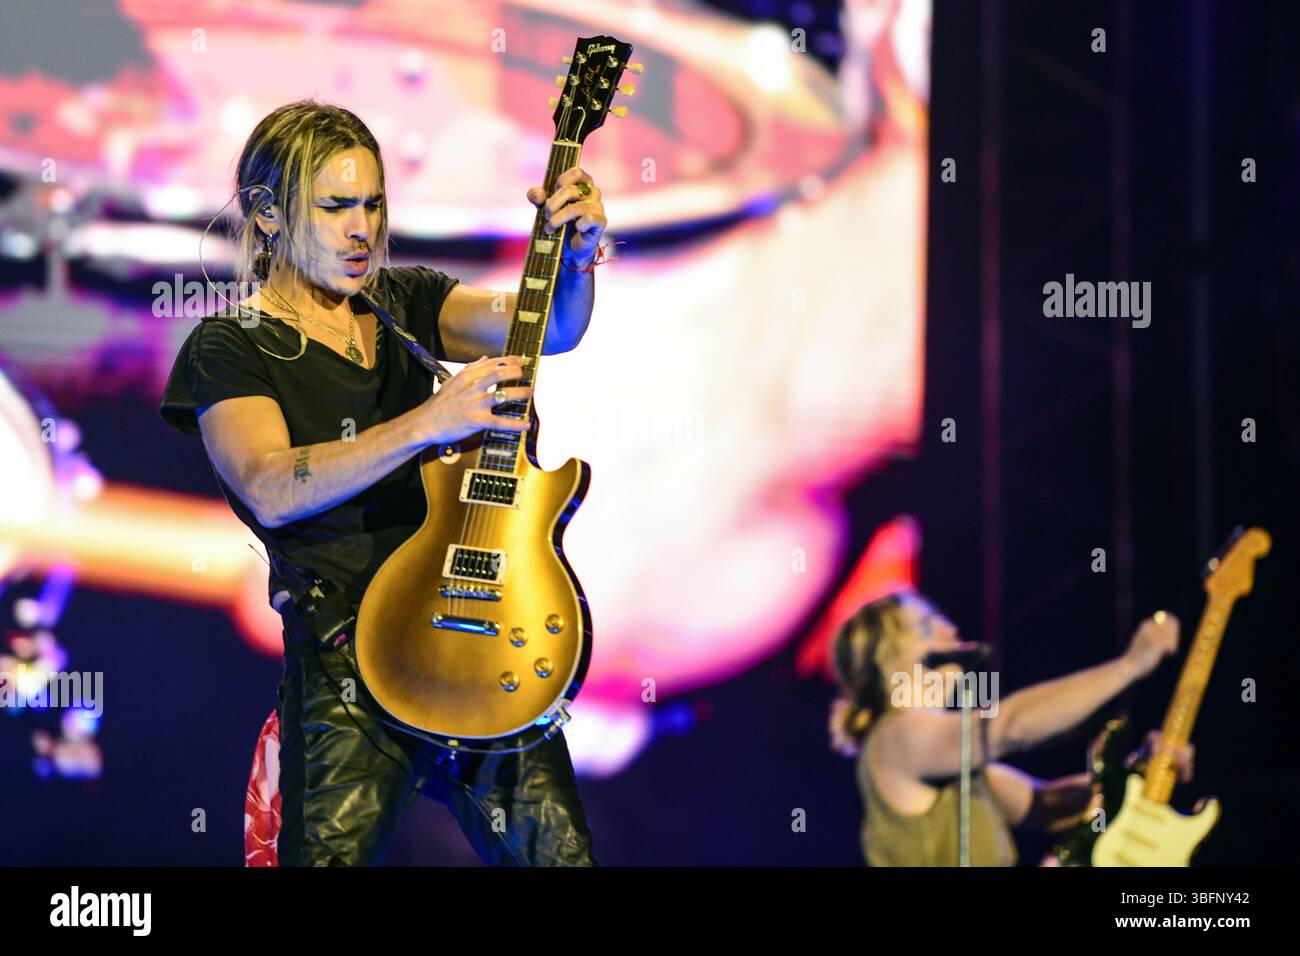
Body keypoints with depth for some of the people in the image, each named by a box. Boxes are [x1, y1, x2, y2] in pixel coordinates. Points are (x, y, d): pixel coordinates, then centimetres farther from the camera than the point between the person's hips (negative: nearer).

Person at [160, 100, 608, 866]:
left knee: (555, 850, -3)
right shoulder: (230, 349, 0)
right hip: (346, 657, -4)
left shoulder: (407, 300, 14)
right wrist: (429, 422, -28)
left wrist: (575, 255, -22)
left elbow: (553, 329, 1)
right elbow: (268, 490, -19)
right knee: (333, 849, -15)